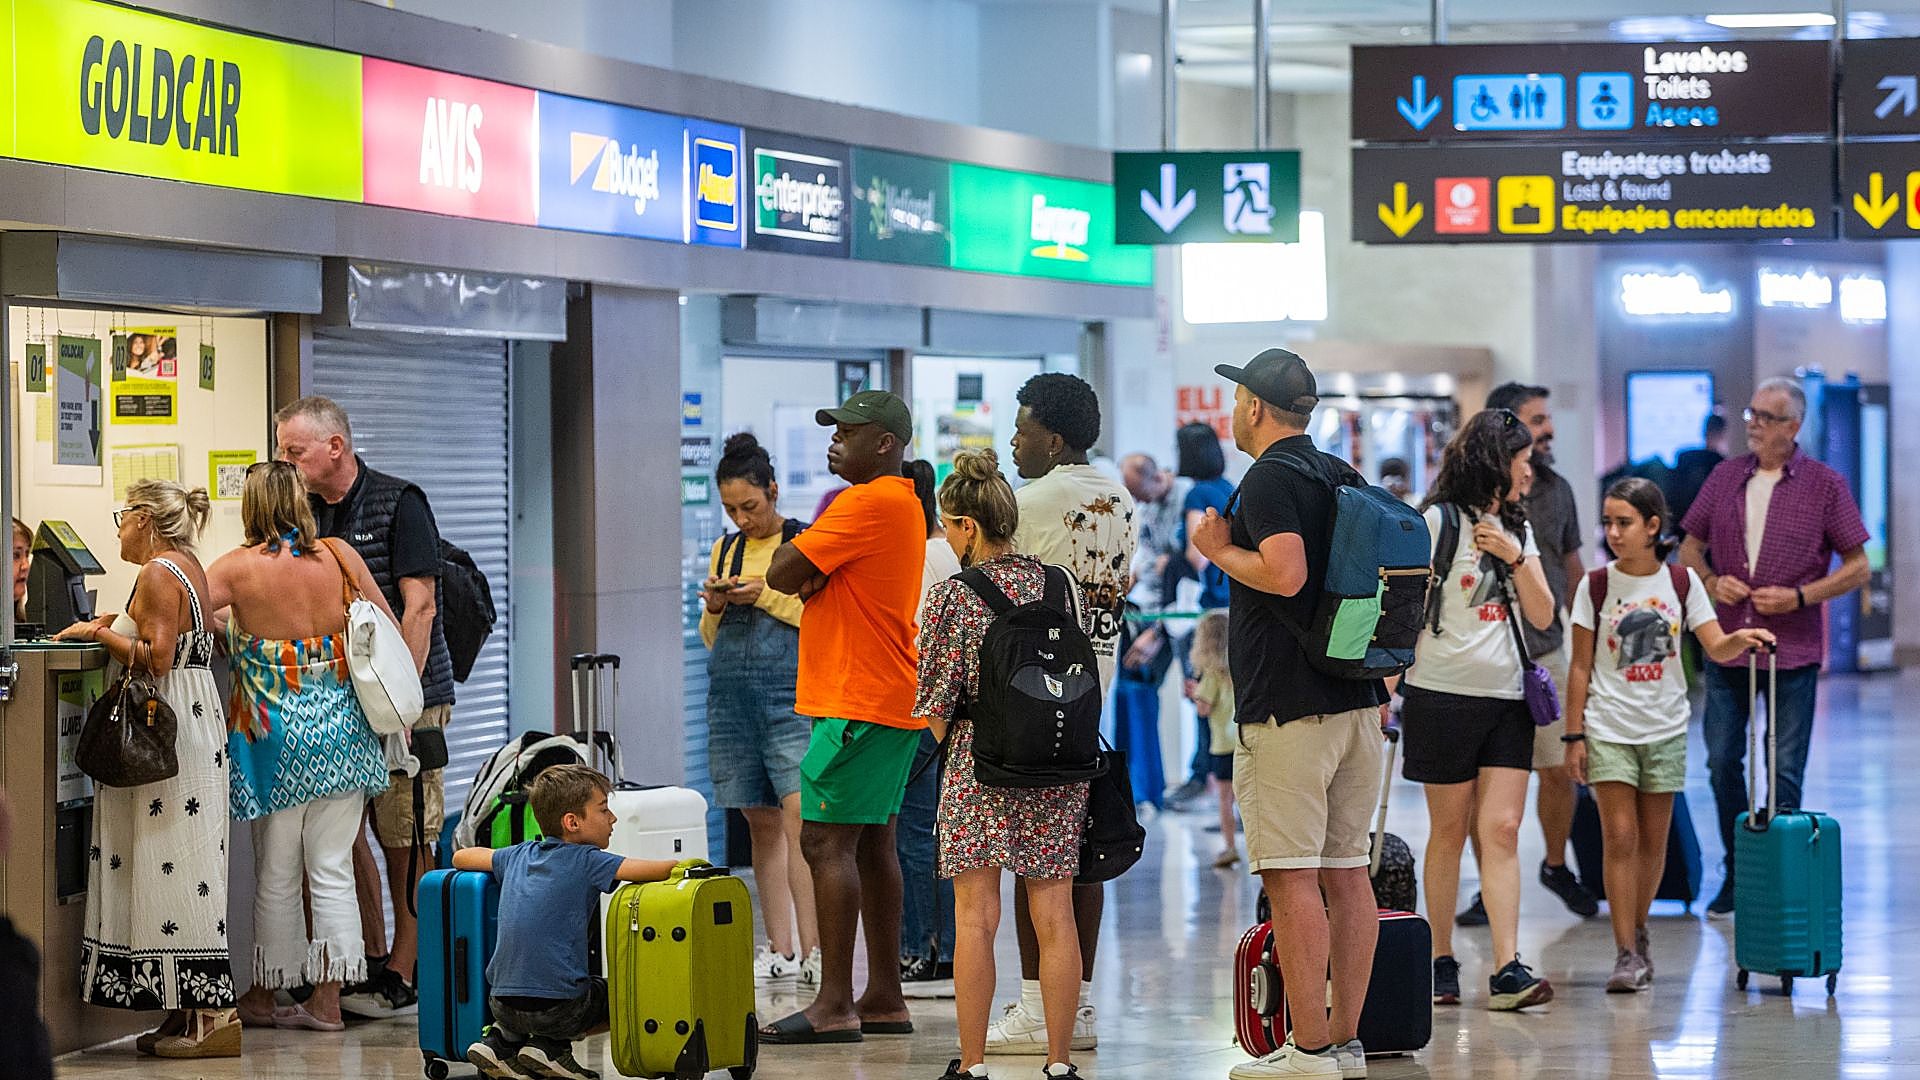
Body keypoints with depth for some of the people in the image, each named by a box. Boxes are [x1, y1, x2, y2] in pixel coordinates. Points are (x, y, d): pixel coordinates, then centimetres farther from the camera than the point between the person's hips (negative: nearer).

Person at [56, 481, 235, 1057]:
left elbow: (155, 658, -20)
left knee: (175, 862, -8)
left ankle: (212, 1015, -9)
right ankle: (188, 1012, 11)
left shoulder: (158, 574, -14)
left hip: (169, 730, -10)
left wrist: (100, 634, -8)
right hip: (195, 720, 10)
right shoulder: (190, 567, 16)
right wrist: (123, 627, 16)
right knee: (179, 860, 10)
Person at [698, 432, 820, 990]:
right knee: (761, 824, 6)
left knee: (800, 817, -14)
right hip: (733, 693, 5)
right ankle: (780, 952, 9)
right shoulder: (725, 550, 16)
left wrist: (766, 595, -12)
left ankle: (814, 950, -16)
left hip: (791, 694, -5)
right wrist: (715, 606, 1)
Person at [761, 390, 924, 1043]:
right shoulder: (903, 504, 20)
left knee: (826, 841, -11)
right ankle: (884, 999, 13)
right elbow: (799, 575, 19)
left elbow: (781, 575, -15)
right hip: (892, 701, 10)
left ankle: (835, 1006, -13)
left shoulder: (869, 504, -14)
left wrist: (799, 566, 6)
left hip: (857, 706, -10)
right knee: (871, 844, 11)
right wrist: (814, 571, -3)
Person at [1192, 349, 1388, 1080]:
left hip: (1286, 709, -9)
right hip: (1355, 697, 9)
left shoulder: (1269, 478, -10)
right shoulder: (1343, 477, 16)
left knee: (1291, 876, -7)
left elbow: (1285, 573, -24)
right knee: (1347, 871, 9)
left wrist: (1219, 549, -6)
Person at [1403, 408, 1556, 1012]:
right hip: (1445, 694, -4)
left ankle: (1507, 971, -12)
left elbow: (1543, 616, 11)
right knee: (1449, 830, 2)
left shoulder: (1518, 528, 15)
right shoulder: (1439, 521, -3)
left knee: (1501, 830, -5)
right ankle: (1441, 963, 13)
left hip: (1506, 700, 5)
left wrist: (1516, 558, -4)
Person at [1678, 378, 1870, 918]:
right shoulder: (1726, 477, 8)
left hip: (1792, 649, -4)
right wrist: (1711, 580, -4)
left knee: (1785, 770, -1)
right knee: (1722, 762, 6)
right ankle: (1736, 873, 20)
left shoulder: (1825, 484, -2)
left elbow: (1858, 567, 0)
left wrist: (1800, 596, -12)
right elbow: (1689, 547, 17)